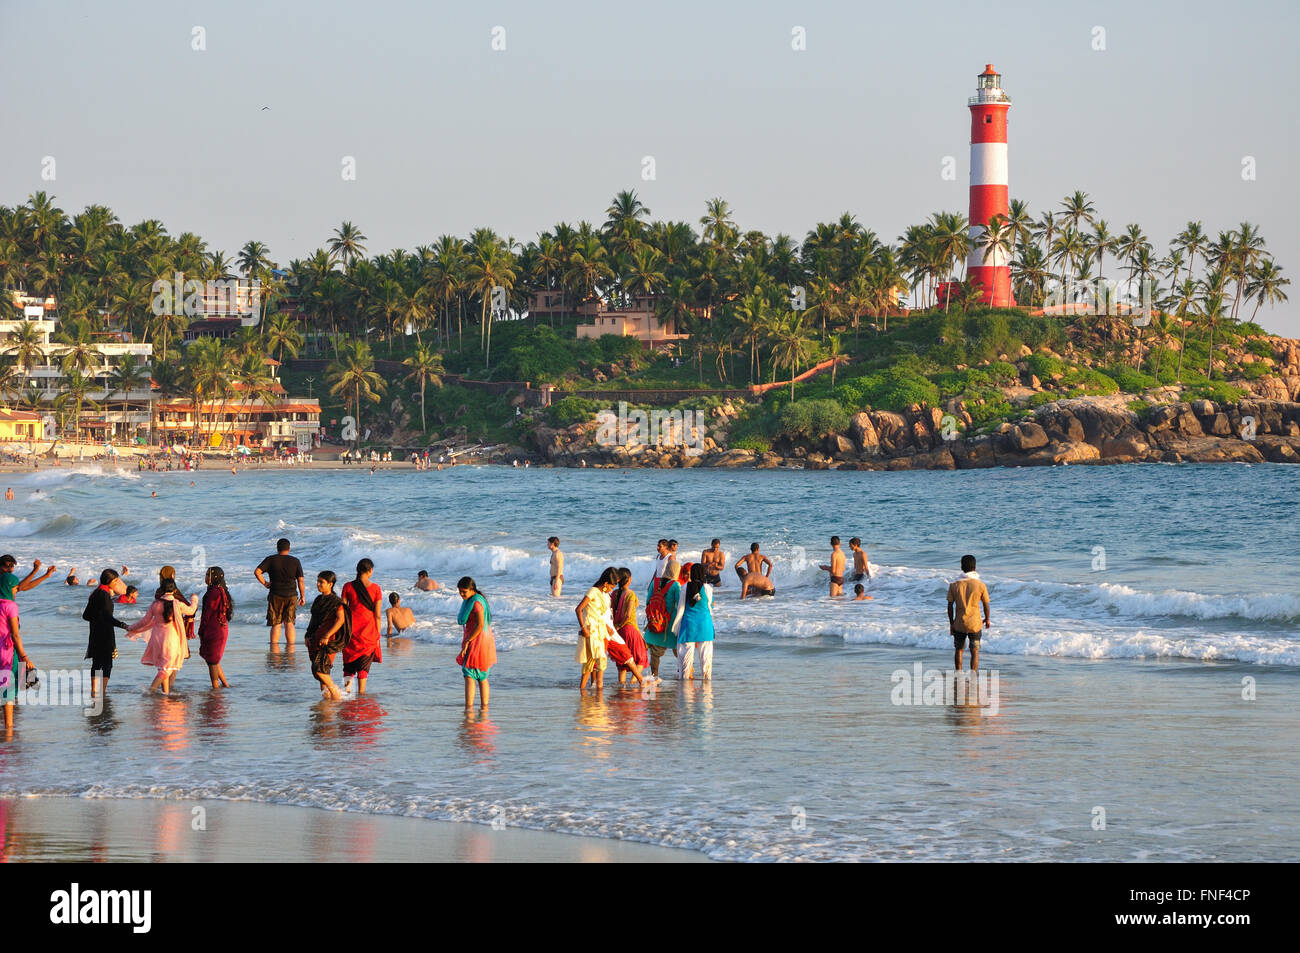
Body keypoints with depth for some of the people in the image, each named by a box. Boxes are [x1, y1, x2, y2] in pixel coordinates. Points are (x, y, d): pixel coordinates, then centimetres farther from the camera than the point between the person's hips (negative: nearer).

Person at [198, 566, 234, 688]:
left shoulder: (214, 592, -18)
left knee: (212, 660, -1)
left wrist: (201, 631, -10)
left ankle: (215, 687, 4)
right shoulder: (221, 591, 13)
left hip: (214, 630, -10)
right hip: (222, 629, 10)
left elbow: (208, 613, -17)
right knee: (213, 660, 19)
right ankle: (225, 684, 21)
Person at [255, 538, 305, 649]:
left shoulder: (271, 560, -2)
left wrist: (265, 583, -2)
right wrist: (302, 596, 8)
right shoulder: (295, 561, 1)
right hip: (291, 595, 1)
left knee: (276, 624, 3)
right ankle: (290, 645, 2)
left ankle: (274, 648, 0)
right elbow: (300, 580, 1)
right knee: (289, 623, 6)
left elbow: (257, 572, -12)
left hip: (276, 596, -1)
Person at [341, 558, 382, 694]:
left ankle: (347, 683, -10)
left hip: (351, 627, 1)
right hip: (368, 630, -1)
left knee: (349, 658, 15)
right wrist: (378, 635, 5)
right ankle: (361, 692, 6)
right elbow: (377, 615, -3)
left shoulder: (348, 587, -3)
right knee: (364, 661, 9)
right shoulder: (375, 588, -5)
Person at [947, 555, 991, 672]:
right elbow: (986, 605, 1)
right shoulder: (980, 585, -9)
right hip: (975, 623, -1)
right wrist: (987, 619, 18)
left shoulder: (954, 585, -6)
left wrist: (951, 623, 8)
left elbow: (950, 606, -3)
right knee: (975, 651, 5)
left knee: (958, 649, 17)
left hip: (959, 623, 1)